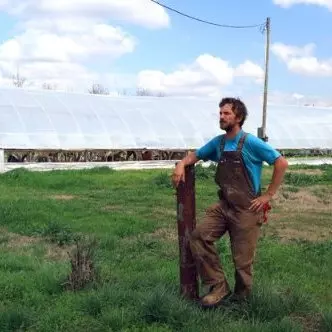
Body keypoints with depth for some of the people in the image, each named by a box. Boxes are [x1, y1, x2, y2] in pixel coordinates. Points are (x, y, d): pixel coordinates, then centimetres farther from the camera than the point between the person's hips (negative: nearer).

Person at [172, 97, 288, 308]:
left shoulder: (250, 143, -12)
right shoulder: (218, 143, 7)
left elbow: (282, 163, -12)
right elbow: (196, 155, 23)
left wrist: (268, 195, -12)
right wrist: (182, 164, 0)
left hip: (247, 210, -6)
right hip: (224, 206, 6)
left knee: (243, 259, 1)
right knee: (198, 237, -11)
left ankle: (241, 297, 24)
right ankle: (219, 287, -3)